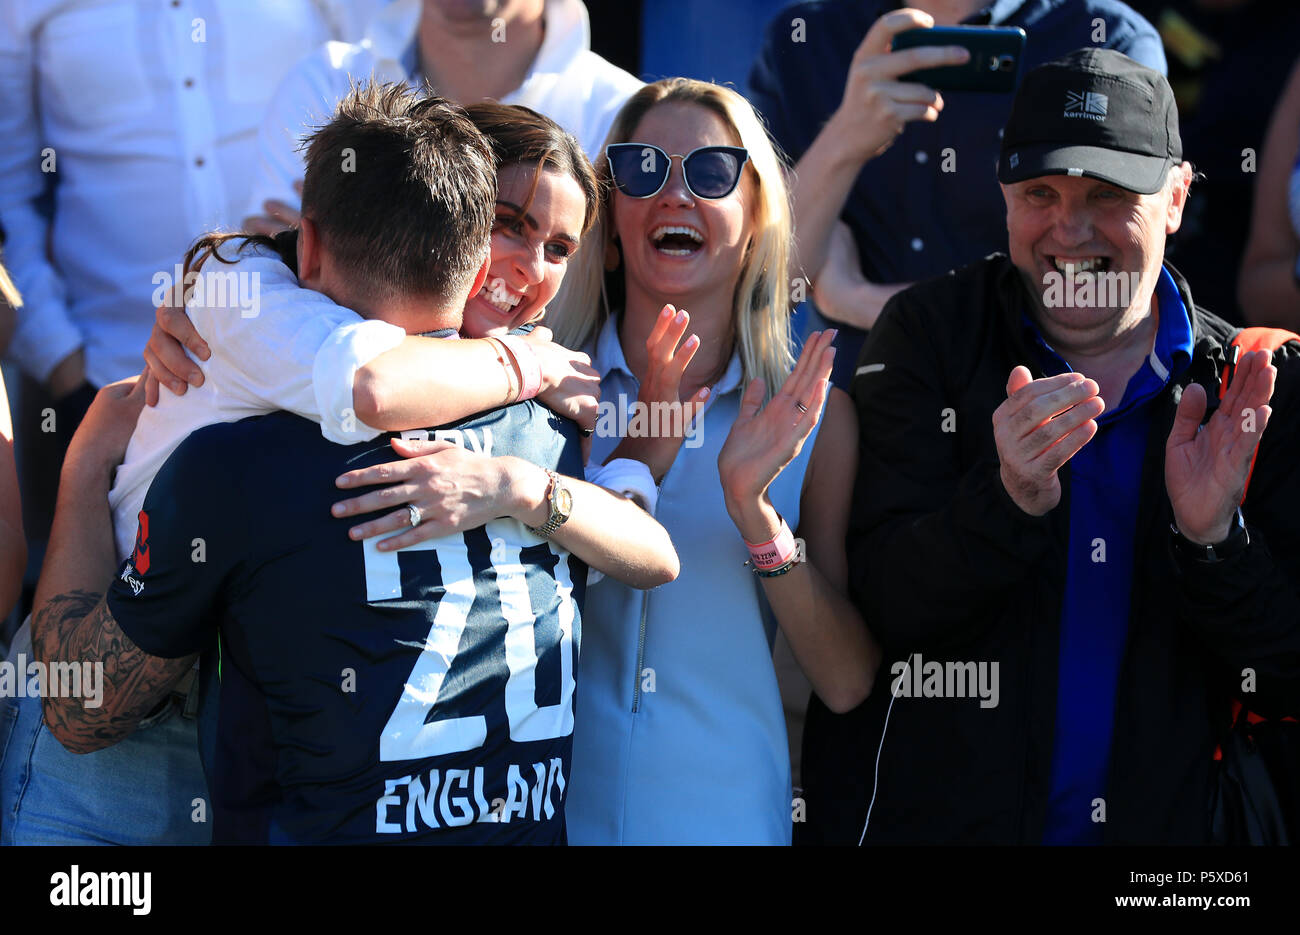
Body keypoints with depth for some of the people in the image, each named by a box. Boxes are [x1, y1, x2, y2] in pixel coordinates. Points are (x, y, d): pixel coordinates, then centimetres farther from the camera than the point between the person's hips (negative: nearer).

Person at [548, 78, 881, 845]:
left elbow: (849, 681, -7)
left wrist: (755, 512, -19)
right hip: (551, 807, 0)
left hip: (726, 810, 0)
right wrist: (632, 464, -19)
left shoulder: (811, 414, -1)